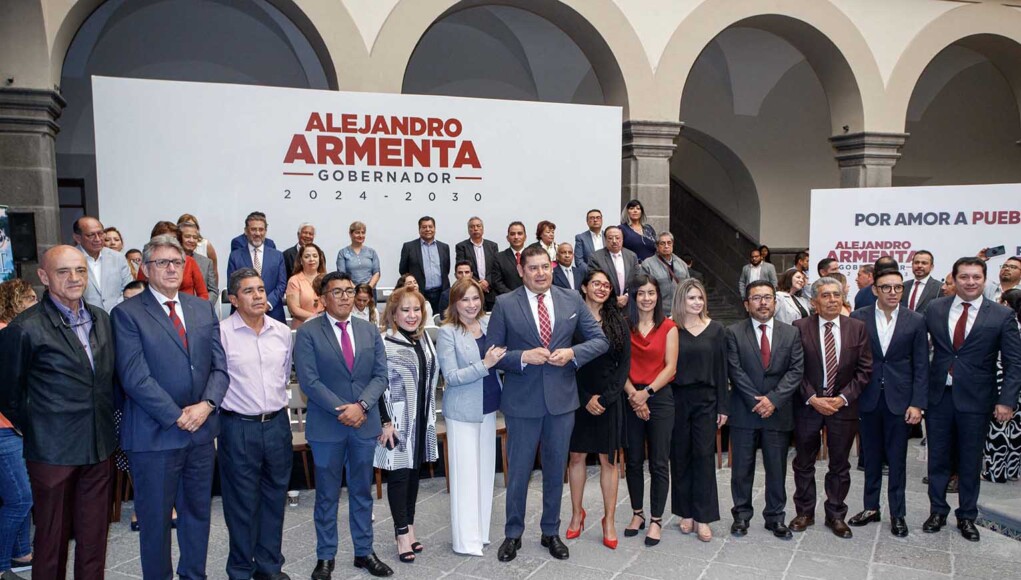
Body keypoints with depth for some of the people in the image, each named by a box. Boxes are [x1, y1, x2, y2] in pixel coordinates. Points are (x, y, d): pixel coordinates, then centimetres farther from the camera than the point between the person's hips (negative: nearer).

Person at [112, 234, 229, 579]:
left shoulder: (203, 309, 9)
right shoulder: (127, 313, -7)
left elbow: (219, 366, 6)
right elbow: (135, 378, -14)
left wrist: (206, 405, -11)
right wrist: (177, 416, -15)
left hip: (201, 431, 5)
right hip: (155, 434, -5)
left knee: (198, 511, 17)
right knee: (156, 518, 9)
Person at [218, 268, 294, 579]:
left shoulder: (283, 332, 5)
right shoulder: (221, 333, -12)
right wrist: (233, 402, -2)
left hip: (277, 423, 5)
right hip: (239, 427, -4)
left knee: (275, 497, 14)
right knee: (241, 502, 7)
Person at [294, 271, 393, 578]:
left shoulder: (370, 331, 6)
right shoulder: (308, 332, -6)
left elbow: (380, 375, 1)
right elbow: (309, 380, -12)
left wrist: (361, 406, -14)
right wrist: (342, 410, -17)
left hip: (365, 423, 3)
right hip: (327, 425, -3)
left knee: (362, 491, 14)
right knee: (327, 494, 9)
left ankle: (364, 552, 27)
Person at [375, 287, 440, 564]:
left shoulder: (426, 339, 8)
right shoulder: (384, 343, -15)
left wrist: (430, 415, 16)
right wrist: (385, 422, -17)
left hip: (421, 418, 7)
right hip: (397, 420, -7)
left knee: (414, 472, 14)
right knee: (398, 474, 1)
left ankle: (409, 527, 25)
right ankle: (402, 534, 10)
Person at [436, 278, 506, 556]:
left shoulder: (489, 322, 0)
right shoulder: (447, 332, -12)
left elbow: (502, 358, 11)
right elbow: (451, 376, -16)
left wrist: (500, 359, -11)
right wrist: (485, 364, -24)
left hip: (488, 406, 5)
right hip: (463, 410, -5)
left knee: (485, 469, 14)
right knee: (465, 472, 2)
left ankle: (481, 529, 28)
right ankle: (466, 539, 13)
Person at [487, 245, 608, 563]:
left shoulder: (572, 299, 1)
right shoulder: (505, 304, -6)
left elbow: (600, 339, 3)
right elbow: (492, 353, -5)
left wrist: (572, 353, -13)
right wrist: (523, 357, -20)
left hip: (561, 397, 2)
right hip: (522, 400, -2)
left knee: (556, 469, 15)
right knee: (518, 470, 10)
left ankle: (551, 532, 32)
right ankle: (513, 534, 29)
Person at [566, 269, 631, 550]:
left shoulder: (619, 321, 3)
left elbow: (624, 364, 1)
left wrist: (605, 398, -8)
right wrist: (586, 399, -9)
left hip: (609, 400, 1)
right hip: (577, 399, -1)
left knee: (609, 460, 5)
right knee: (576, 456, 8)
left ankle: (609, 521, 14)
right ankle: (577, 514, 23)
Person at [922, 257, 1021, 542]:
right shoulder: (935, 308, 2)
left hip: (975, 400, -1)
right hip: (938, 397, 1)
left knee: (970, 462, 11)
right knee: (937, 458, 11)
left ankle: (967, 517, 27)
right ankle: (937, 512, 27)